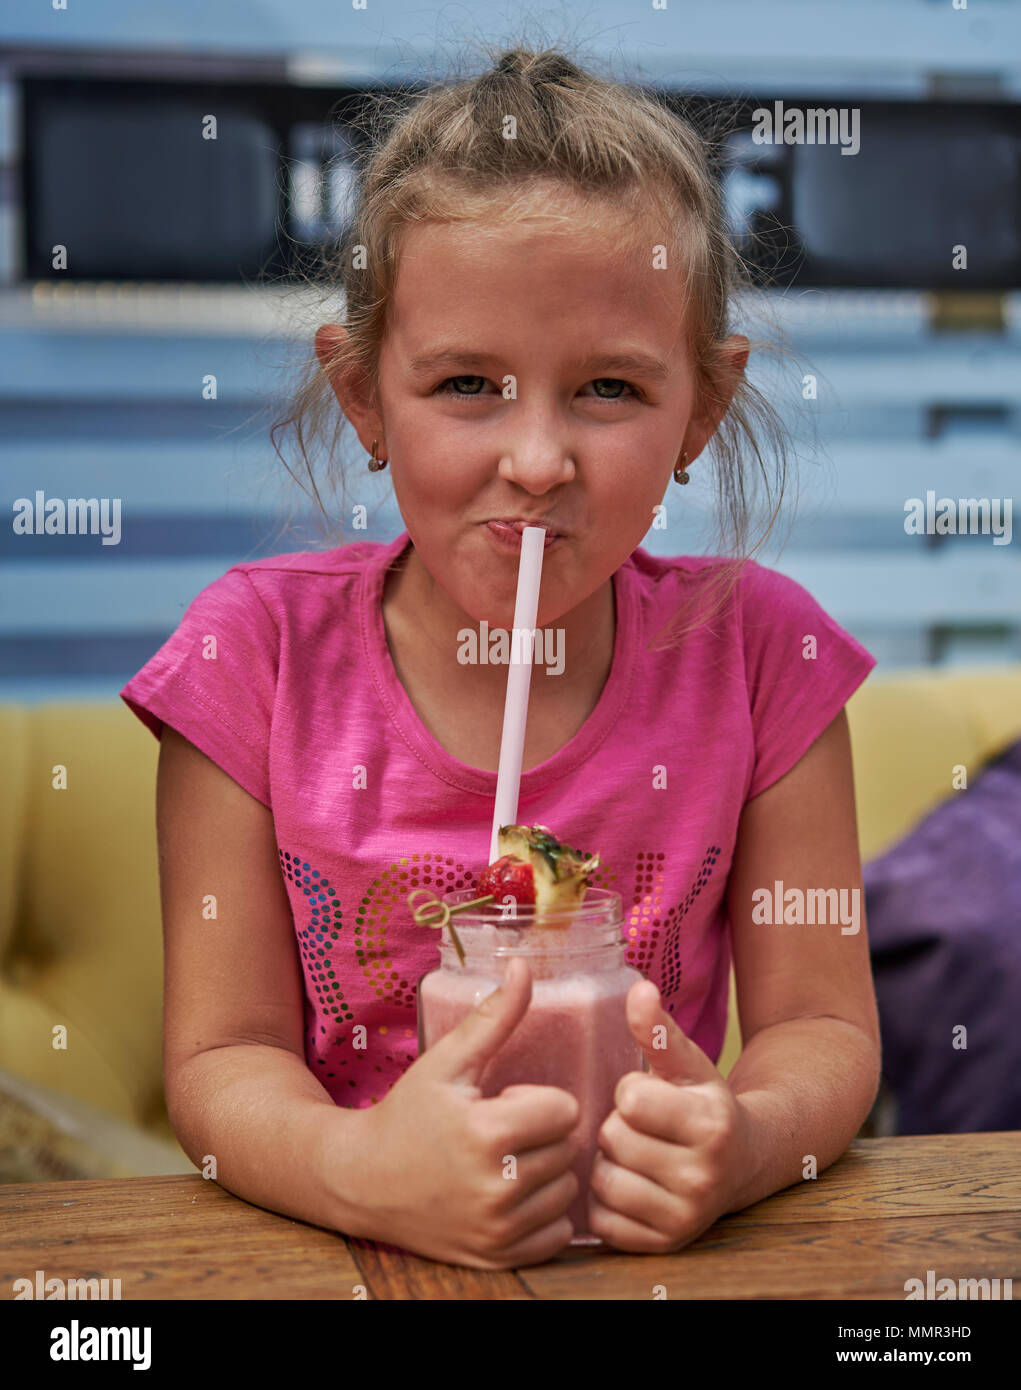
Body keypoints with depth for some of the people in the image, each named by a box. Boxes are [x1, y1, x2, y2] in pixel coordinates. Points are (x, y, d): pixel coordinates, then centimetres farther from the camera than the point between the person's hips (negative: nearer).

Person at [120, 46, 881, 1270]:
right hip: (341, 1247, -2)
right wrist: (361, 1172, -28)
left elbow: (824, 1027, -2)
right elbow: (221, 1056, -7)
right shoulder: (258, 649, -8)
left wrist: (746, 1138, -24)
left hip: (659, 1254, 2)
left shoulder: (756, 648, -6)